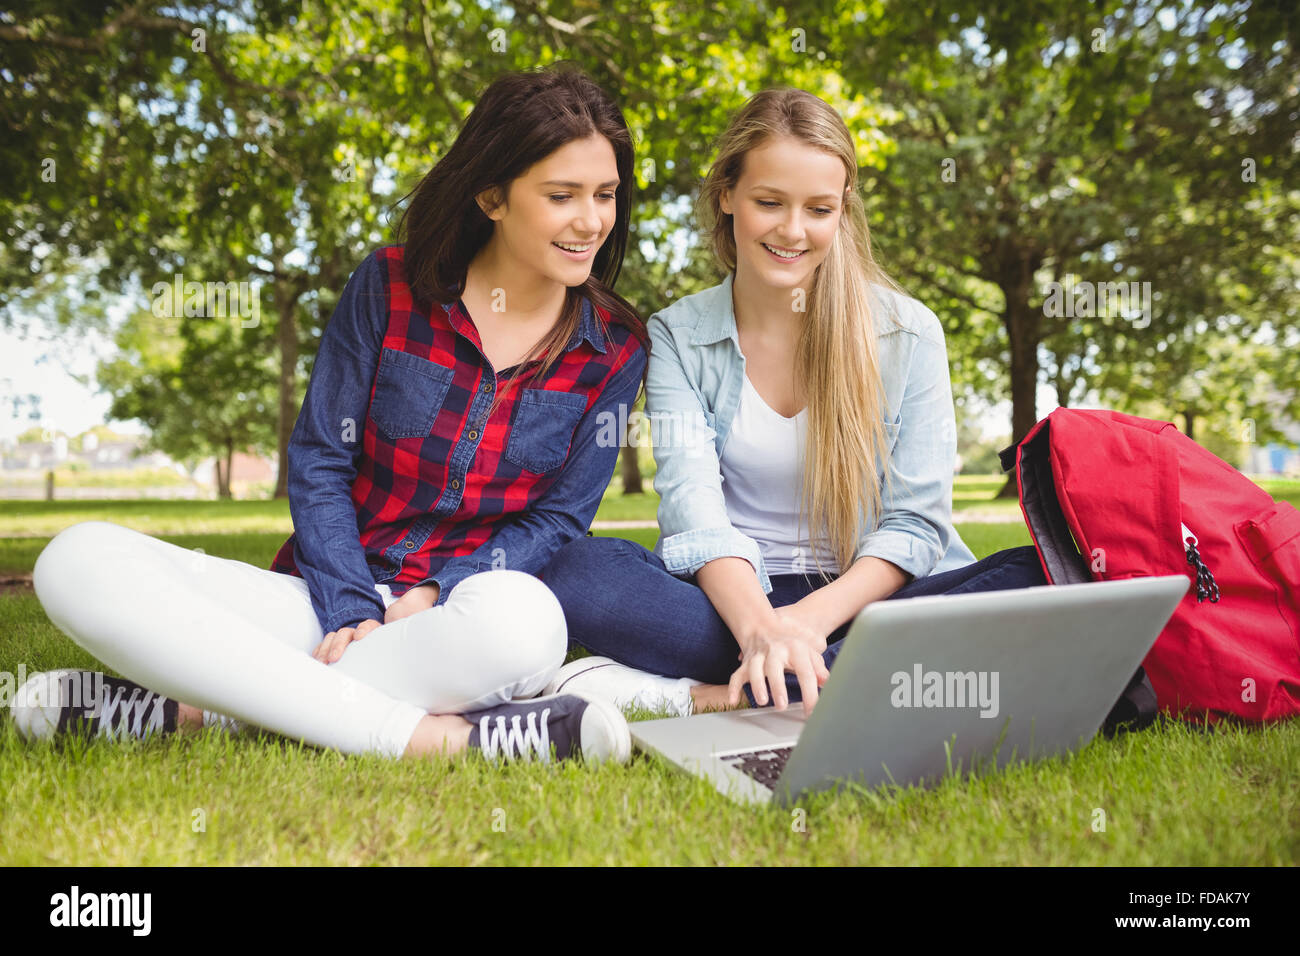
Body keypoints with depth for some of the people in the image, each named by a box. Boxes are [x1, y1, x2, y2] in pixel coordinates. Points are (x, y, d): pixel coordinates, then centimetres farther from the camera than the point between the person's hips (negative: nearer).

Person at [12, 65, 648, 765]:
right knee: (78, 562, -21)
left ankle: (195, 709, -24)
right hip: (327, 596, 2)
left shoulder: (617, 348, 3)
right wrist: (352, 613, -12)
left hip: (459, 608, -1)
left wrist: (431, 596, -13)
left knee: (521, 617, -39)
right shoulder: (388, 287, 2)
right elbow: (317, 463, 2)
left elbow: (559, 517, 2)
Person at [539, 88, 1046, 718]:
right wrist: (761, 627, -32)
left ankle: (707, 696, -31)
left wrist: (812, 618, -22)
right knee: (578, 570, -27)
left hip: (862, 602, 1)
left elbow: (916, 523, -4)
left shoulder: (908, 334, 1)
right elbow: (694, 506, -12)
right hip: (733, 594, 0)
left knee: (1034, 581, -30)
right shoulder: (676, 336, 2)